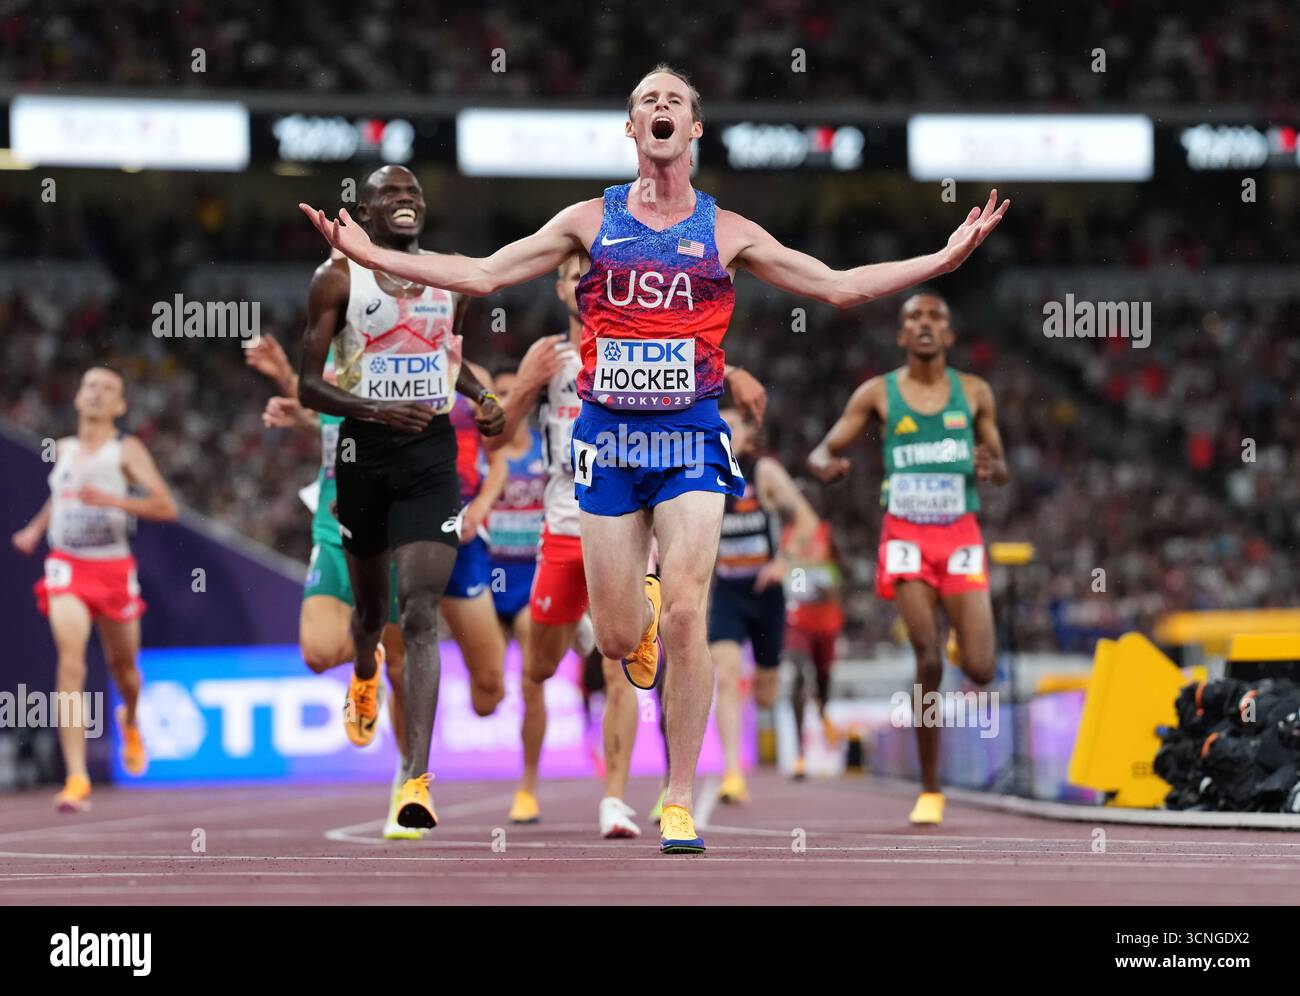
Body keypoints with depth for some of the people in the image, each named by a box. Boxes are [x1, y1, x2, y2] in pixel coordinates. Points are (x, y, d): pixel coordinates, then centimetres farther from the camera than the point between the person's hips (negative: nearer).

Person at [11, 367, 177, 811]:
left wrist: (111, 500, -27)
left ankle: (130, 722, 54)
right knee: (71, 663, -18)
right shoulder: (64, 449, 9)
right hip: (67, 566, 1)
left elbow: (166, 507, -16)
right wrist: (34, 529, 18)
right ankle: (76, 778, -24)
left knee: (122, 665, 15)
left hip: (114, 569, -1)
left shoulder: (126, 450, -5)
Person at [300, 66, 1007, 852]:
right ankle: (642, 611, 44)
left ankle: (681, 804, -4)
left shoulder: (726, 234, 6)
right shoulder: (591, 221, 7)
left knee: (686, 618, -14)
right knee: (617, 637, 3)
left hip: (690, 437, -1)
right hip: (608, 435, 1)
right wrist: (367, 254, 0)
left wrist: (945, 259, -2)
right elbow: (480, 275, 7)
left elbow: (840, 287, 7)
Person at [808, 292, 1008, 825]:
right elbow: (823, 451, 2)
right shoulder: (877, 394, 2)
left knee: (980, 670, -11)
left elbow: (1001, 468, 12)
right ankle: (930, 790, -3)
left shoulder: (974, 392, 6)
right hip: (906, 535, -1)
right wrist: (826, 464, -23)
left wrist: (991, 466, -13)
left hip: (961, 535, 1)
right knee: (927, 659, -14)